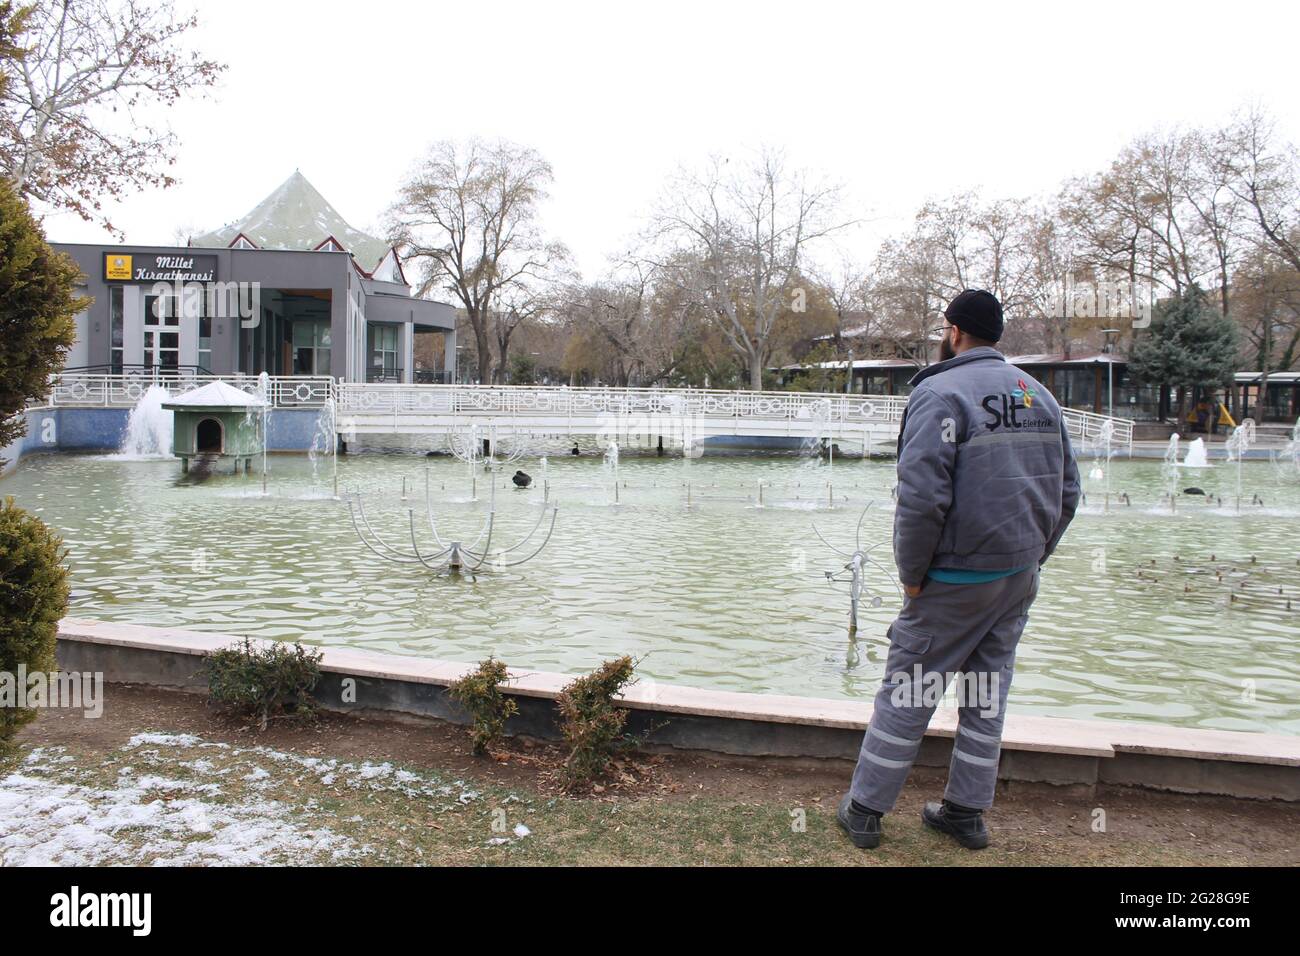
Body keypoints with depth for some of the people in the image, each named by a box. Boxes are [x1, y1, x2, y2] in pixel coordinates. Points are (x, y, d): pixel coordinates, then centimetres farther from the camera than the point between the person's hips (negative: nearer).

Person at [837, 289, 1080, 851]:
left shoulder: (941, 391, -14)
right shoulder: (1039, 395, 10)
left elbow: (922, 495, -23)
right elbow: (1067, 490, 13)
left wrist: (912, 574, -12)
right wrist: (1030, 560, 17)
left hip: (957, 578, -6)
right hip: (1020, 578, 7)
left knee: (906, 692, 4)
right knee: (987, 693, 15)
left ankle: (865, 810, 14)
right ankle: (967, 813, 24)